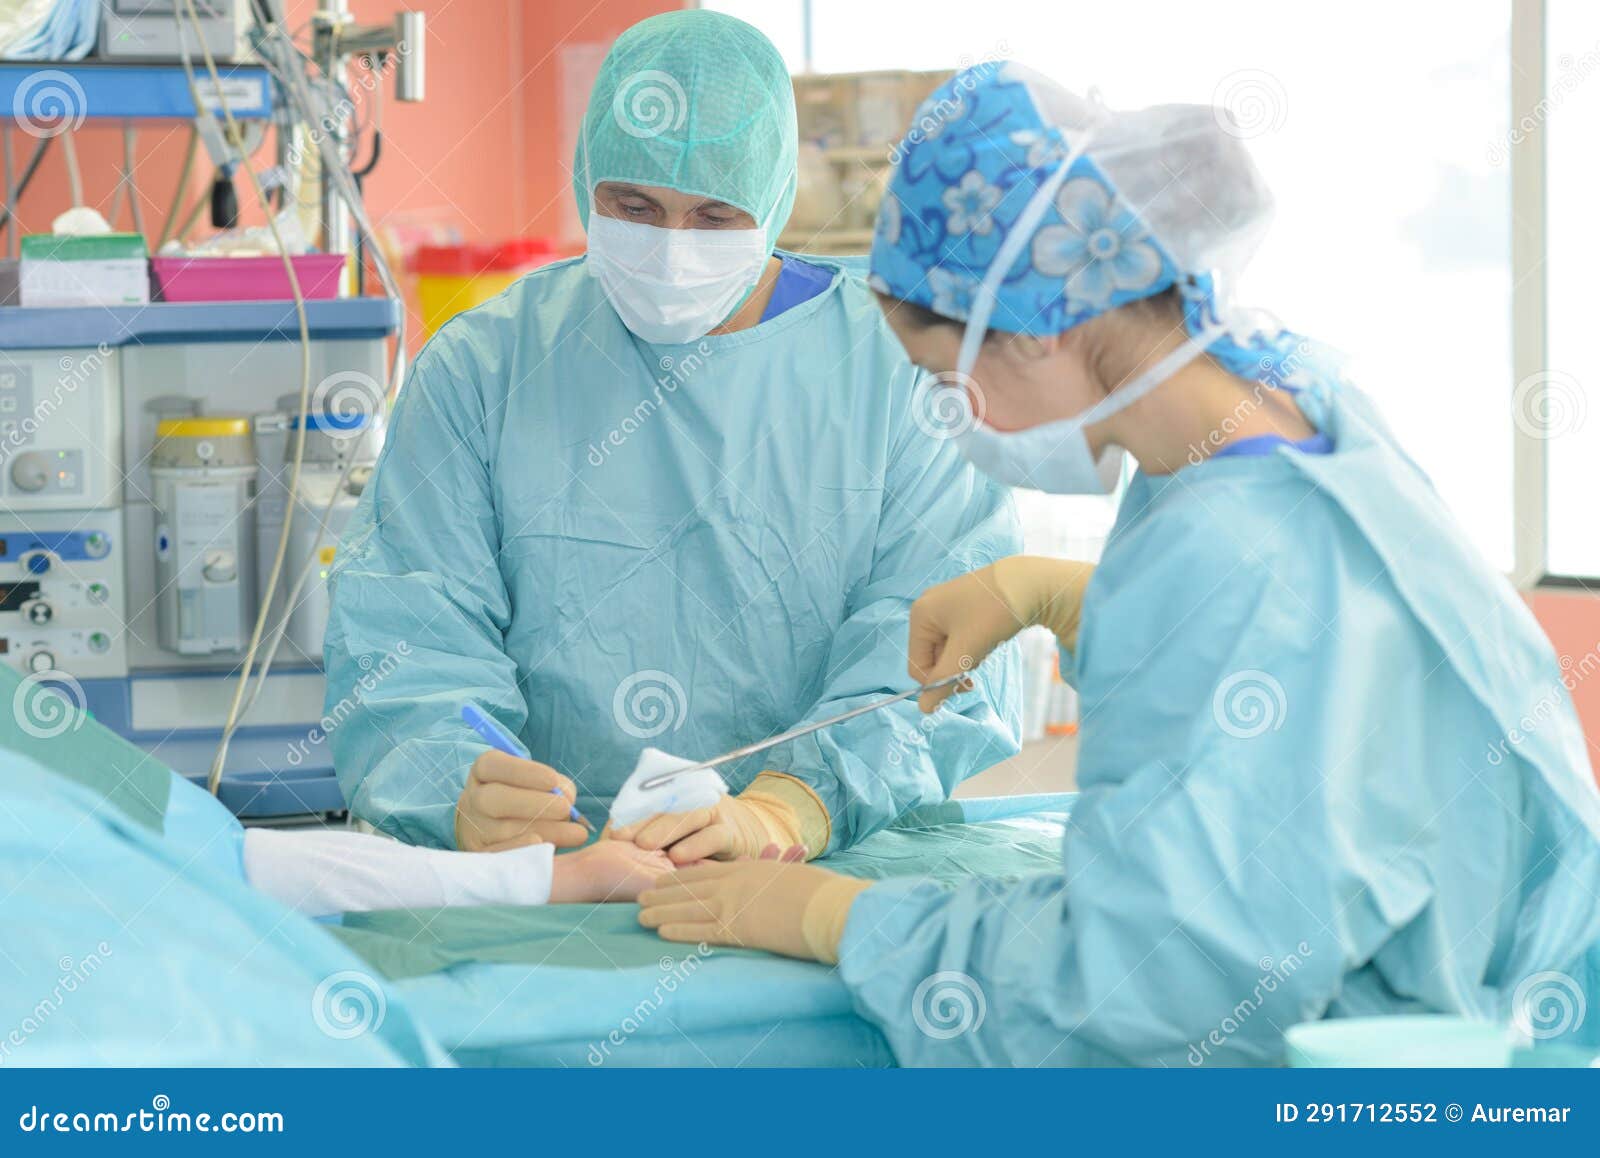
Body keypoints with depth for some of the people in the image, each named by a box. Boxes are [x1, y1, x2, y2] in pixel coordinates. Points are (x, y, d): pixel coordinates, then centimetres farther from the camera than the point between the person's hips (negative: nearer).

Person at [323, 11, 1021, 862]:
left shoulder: (899, 362, 4)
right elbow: (407, 635, -1)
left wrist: (792, 808, -25)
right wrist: (463, 797, -23)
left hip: (842, 876, -3)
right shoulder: (481, 369, 7)